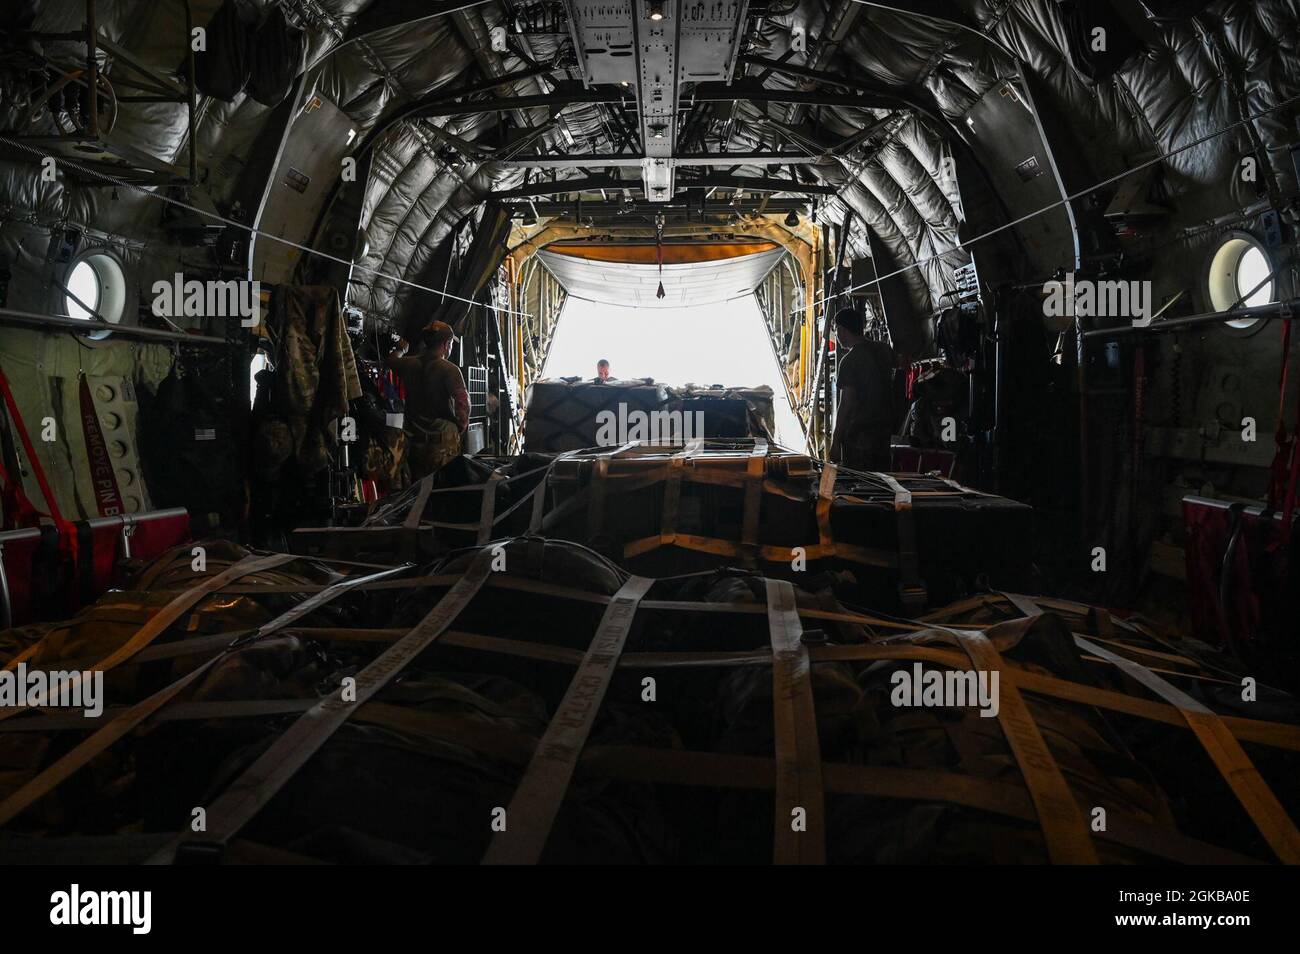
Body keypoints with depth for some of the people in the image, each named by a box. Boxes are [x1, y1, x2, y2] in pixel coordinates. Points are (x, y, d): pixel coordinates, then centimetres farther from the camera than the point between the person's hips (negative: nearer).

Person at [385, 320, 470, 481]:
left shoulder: (409, 364, 4)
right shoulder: (449, 369, -13)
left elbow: (391, 360, 28)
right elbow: (462, 400, -25)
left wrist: (400, 349, 49)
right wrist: (461, 425, -9)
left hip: (413, 438, 6)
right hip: (442, 438, -6)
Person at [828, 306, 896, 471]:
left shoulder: (849, 360, -14)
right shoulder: (885, 350, 7)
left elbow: (845, 405, -16)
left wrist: (835, 442, -13)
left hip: (858, 434, -7)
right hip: (885, 429, 7)